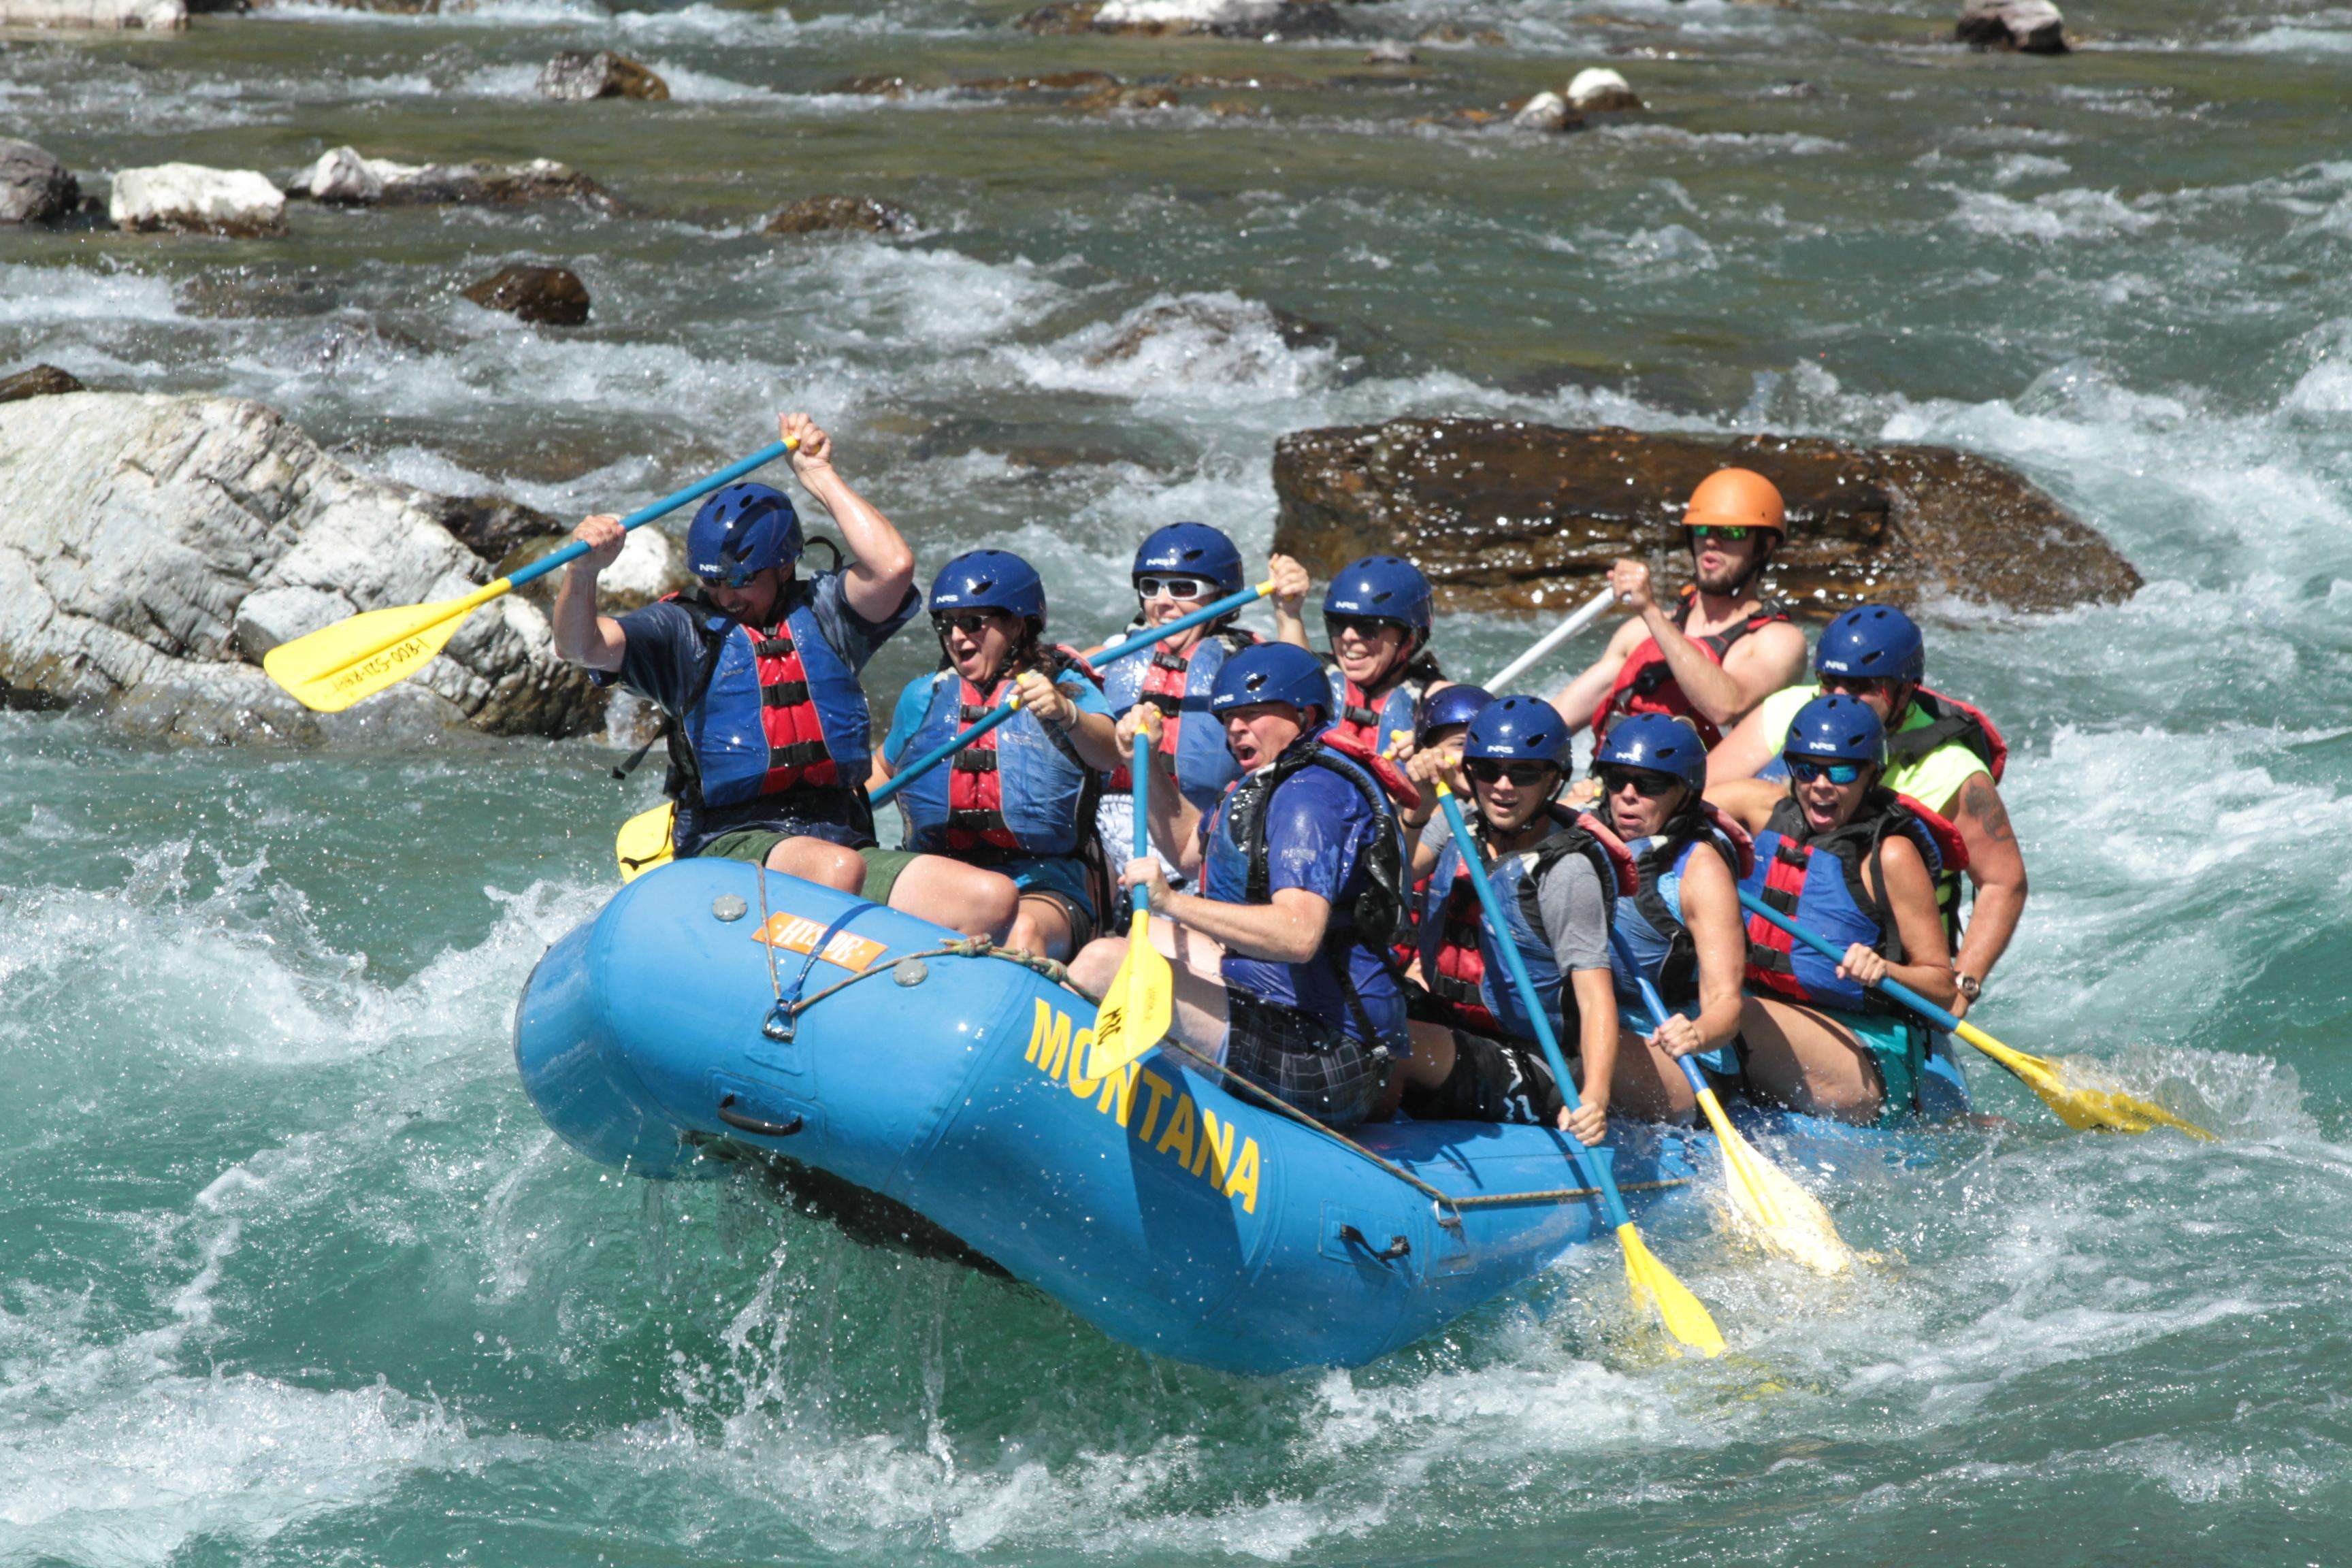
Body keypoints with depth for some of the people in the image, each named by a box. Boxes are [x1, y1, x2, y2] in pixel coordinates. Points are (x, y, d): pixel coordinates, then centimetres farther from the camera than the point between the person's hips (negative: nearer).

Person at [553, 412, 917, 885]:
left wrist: (820, 476, -1)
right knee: (838, 870, -35)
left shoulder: (821, 612, 12)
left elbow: (893, 566, -6)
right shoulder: (684, 628, 5)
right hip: (724, 842, -4)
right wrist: (583, 571, -28)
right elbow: (580, 646, -9)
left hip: (843, 838, 4)